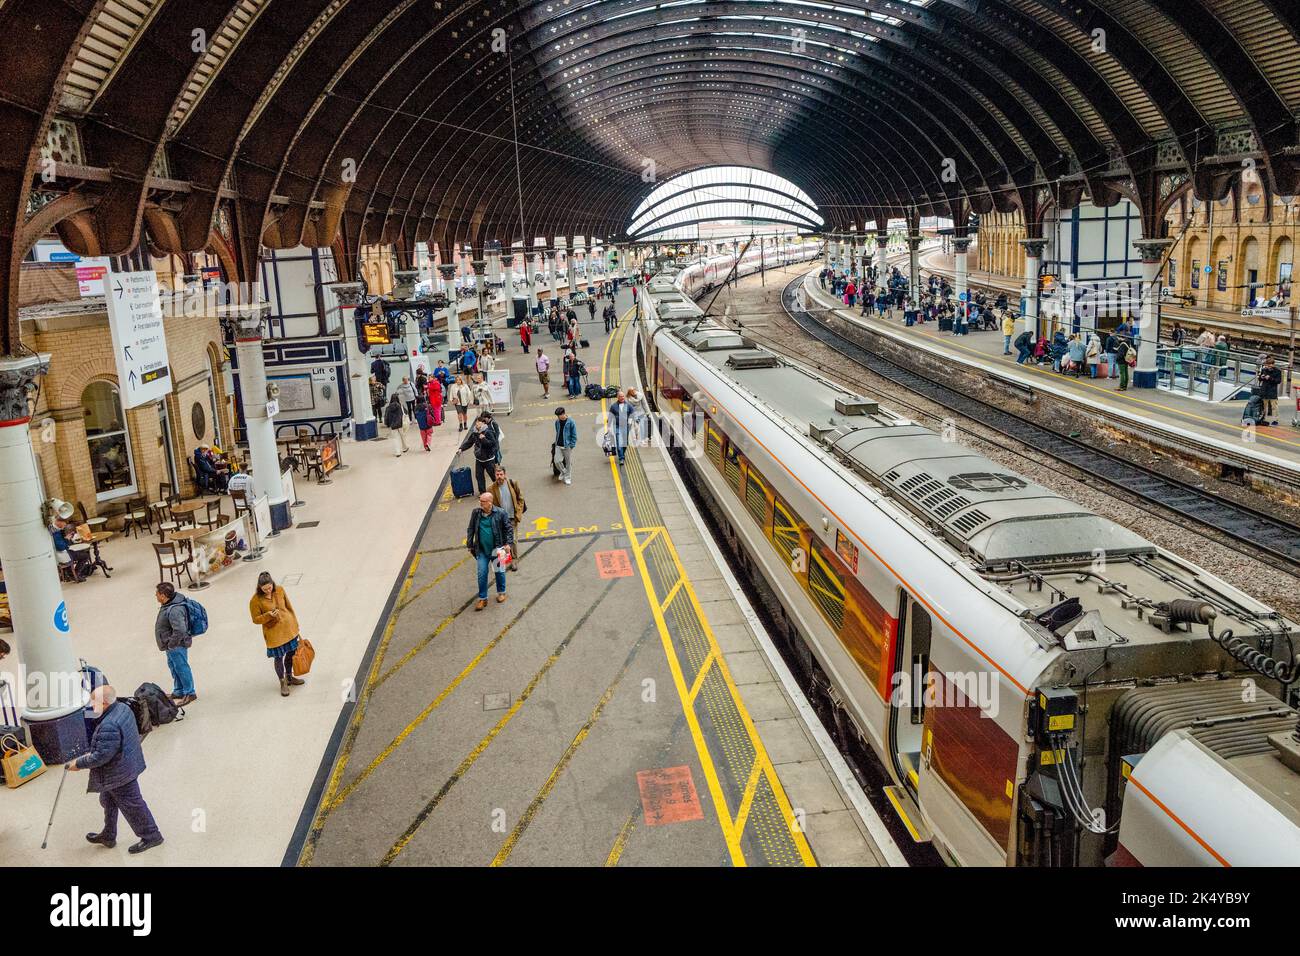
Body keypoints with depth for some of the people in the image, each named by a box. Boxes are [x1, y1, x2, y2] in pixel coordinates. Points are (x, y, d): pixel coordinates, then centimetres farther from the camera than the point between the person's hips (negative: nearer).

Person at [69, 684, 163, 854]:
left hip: (120, 774, -10)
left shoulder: (109, 726, -35)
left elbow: (101, 757, -29)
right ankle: (108, 836, 44)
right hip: (127, 764, 10)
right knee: (108, 801, 26)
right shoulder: (123, 707, -4)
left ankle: (150, 836, 25)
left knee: (131, 805, 8)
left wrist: (79, 764, -15)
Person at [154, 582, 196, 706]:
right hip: (172, 646, 10)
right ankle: (178, 692, 39)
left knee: (181, 668, 4)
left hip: (177, 646, -10)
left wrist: (171, 644, -23)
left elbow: (180, 631, -38)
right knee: (173, 667, 23)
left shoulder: (174, 610, -33)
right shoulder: (169, 604, 0)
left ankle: (189, 693, 19)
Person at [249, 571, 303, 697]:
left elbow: (289, 608, 3)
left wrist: (296, 628, 8)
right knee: (278, 657, 6)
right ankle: (283, 683, 28)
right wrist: (269, 615, -28)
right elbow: (256, 619, -9)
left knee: (291, 653, 16)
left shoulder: (280, 590, -7)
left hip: (289, 628, 4)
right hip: (274, 634, -4)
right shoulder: (255, 600, -18)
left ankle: (289, 677, 40)